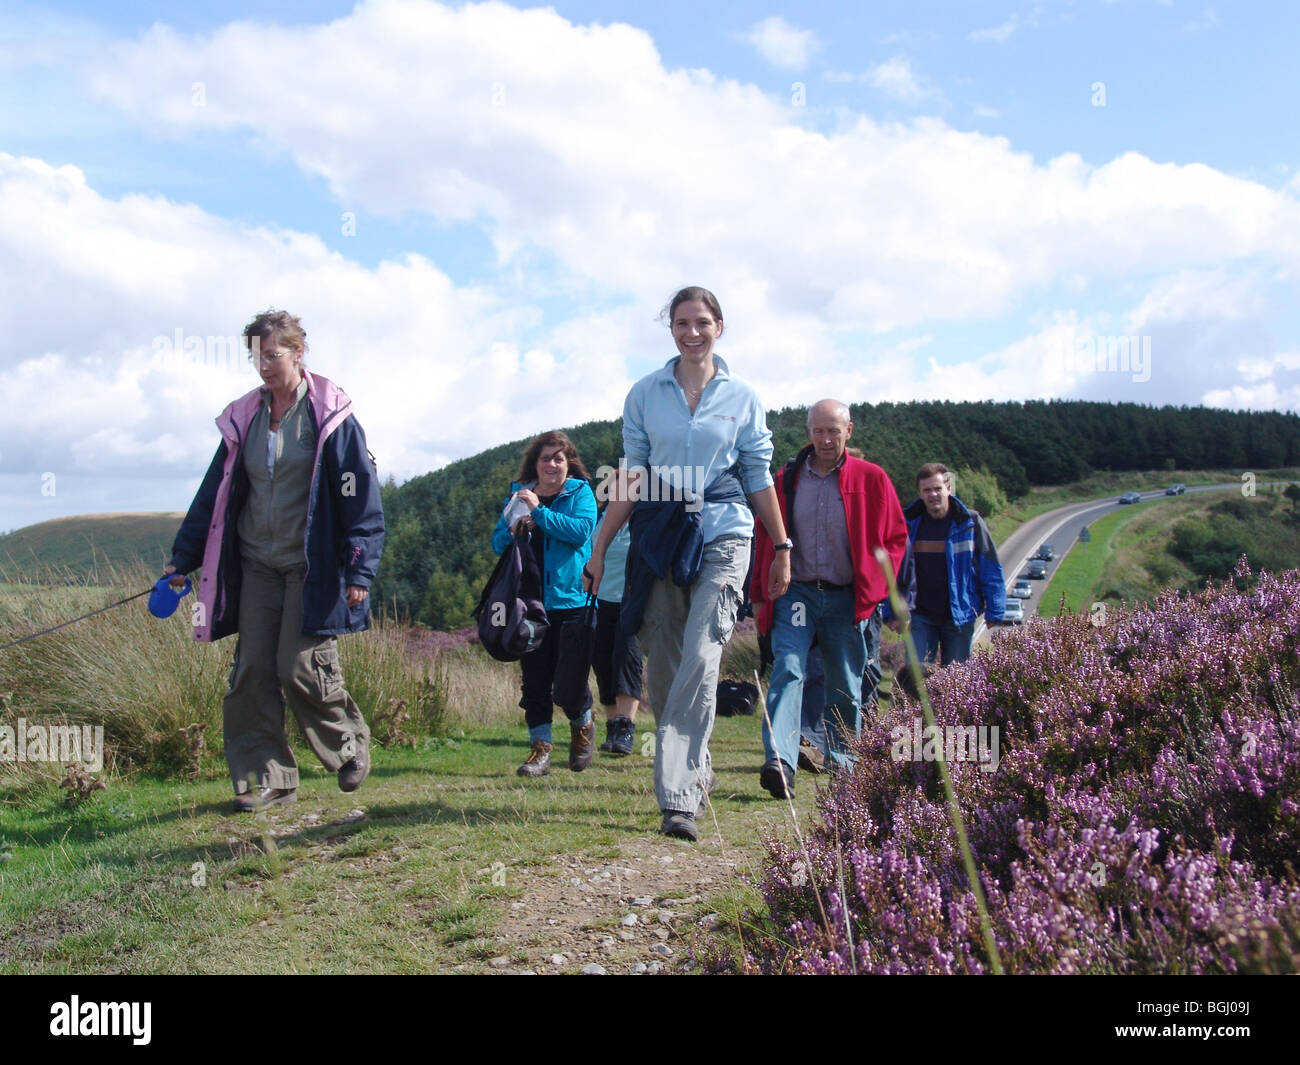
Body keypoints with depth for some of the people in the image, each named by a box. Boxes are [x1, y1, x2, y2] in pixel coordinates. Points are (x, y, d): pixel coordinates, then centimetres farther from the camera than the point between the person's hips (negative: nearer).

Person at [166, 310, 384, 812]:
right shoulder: (243, 417, 10)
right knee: (252, 672, 1)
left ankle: (350, 743, 18)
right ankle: (266, 777, 10)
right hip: (256, 564, 6)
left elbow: (361, 494, -8)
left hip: (311, 566, -5)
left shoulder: (330, 415, -6)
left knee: (300, 668, -8)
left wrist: (360, 568, -13)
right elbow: (215, 492, 15)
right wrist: (183, 558, 15)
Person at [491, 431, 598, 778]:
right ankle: (540, 747, 14)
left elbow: (581, 530, -13)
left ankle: (583, 726, 25)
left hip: (572, 601, -3)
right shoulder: (518, 495, 15)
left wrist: (539, 511, -14)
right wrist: (513, 530, -8)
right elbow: (497, 542, 13)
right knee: (534, 680, 4)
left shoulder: (580, 493, 4)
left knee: (569, 685, -5)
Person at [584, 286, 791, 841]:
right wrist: (599, 548, 7)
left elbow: (759, 477, 11)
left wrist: (782, 549, 11)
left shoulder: (741, 397, 8)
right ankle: (697, 769, 24)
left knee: (700, 659, -16)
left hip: (722, 532, -2)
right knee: (662, 666, 3)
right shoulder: (645, 393, 9)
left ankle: (679, 797, -15)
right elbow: (631, 475, 10)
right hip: (658, 534, 2)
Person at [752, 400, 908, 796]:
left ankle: (841, 767, 22)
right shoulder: (786, 480, 7)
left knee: (845, 689, 8)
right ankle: (779, 763, -26)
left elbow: (895, 537, 7)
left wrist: (874, 589, -2)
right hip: (796, 593, 0)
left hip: (847, 599, 0)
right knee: (787, 671, -17)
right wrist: (761, 596, 9)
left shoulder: (871, 479, 3)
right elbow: (765, 538, 12)